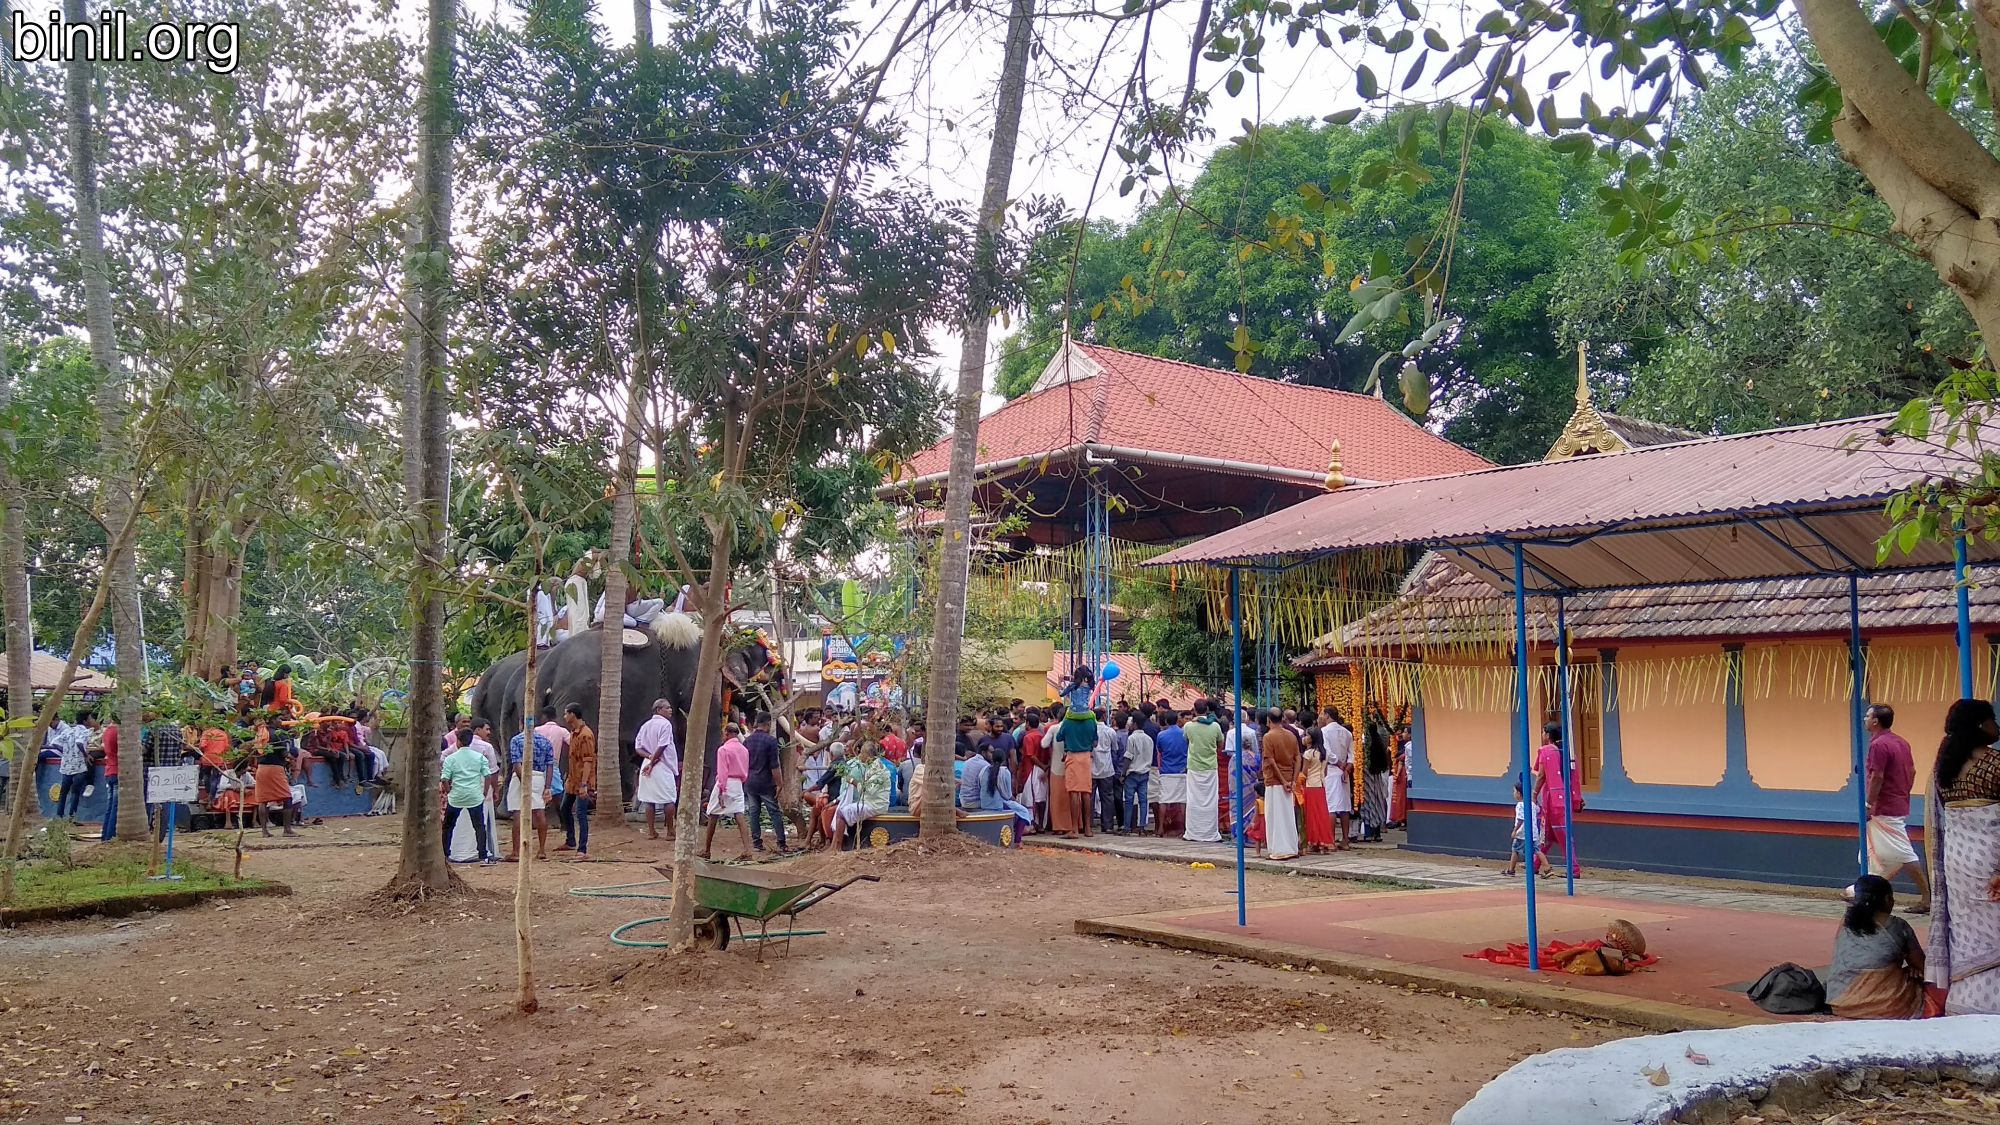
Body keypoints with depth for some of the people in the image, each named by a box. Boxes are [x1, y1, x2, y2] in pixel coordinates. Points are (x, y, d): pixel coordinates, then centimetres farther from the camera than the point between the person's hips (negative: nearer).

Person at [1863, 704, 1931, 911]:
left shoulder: (1878, 745, -18)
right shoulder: (1901, 742, 10)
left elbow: (1877, 777, -22)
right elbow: (1912, 772, 14)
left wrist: (1869, 805, -16)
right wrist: (1903, 795, 20)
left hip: (1884, 809, -10)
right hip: (1900, 806, 10)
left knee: (1904, 854, -5)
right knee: (1874, 852, 16)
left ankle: (1927, 898, -3)